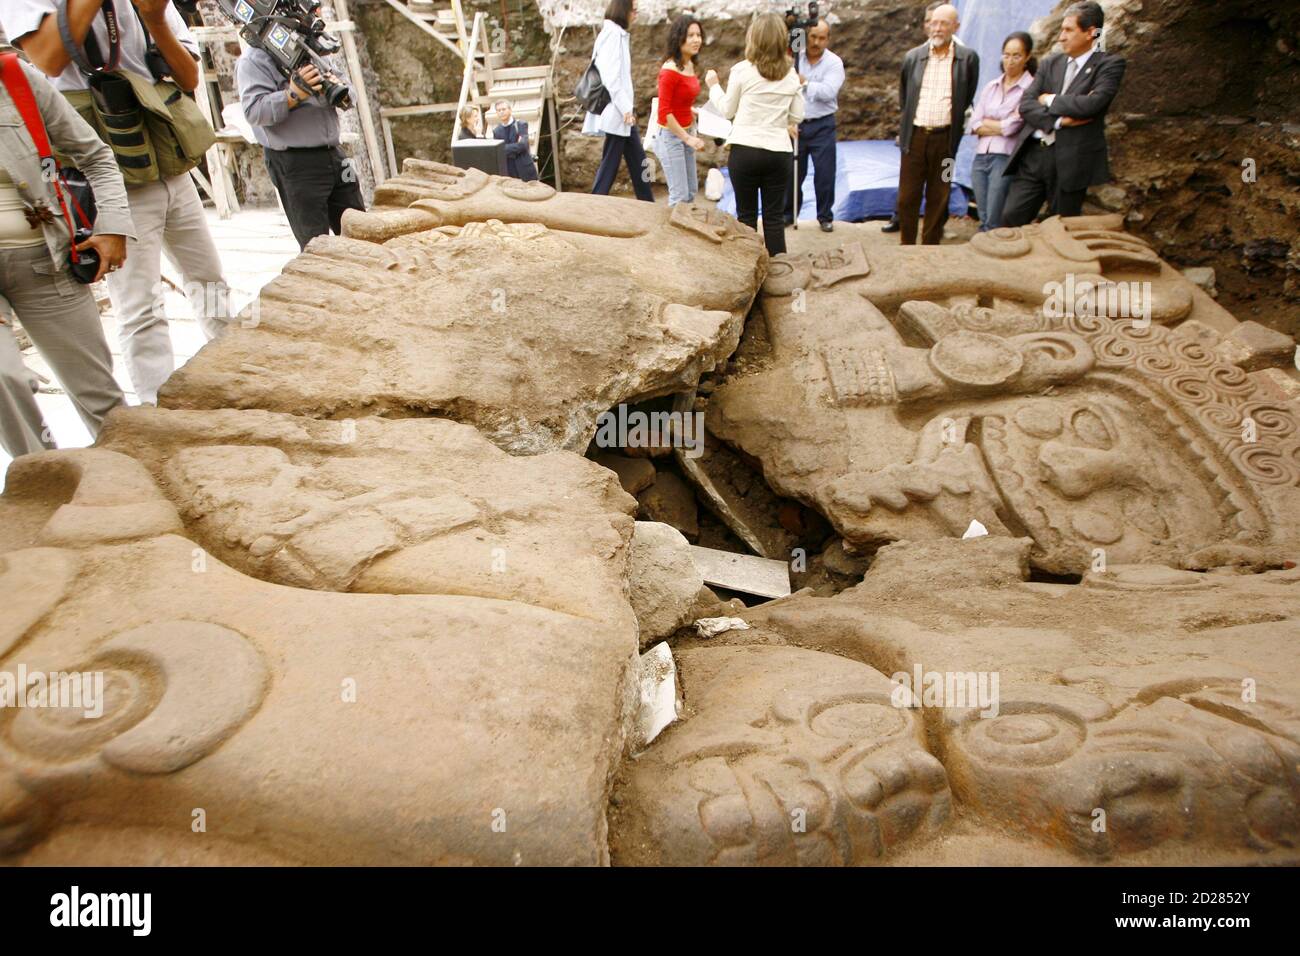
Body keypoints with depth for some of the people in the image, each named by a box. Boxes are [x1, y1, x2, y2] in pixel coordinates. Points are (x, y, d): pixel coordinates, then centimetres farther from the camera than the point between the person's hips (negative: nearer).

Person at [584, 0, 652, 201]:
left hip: (622, 110, 10)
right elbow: (611, 75, -19)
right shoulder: (612, 33, -12)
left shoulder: (619, 34, 17)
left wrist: (627, 108, 16)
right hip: (617, 111, -10)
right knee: (610, 163, -5)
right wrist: (625, 109, -21)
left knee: (638, 162, 9)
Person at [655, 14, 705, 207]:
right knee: (680, 195, -7)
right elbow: (664, 113, -19)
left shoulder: (690, 65, 6)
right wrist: (687, 138, -19)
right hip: (671, 135, -9)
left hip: (686, 133, 9)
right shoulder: (670, 70, -19)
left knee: (691, 190, 18)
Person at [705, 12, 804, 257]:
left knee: (746, 215, 6)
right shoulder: (791, 74, 5)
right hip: (779, 152, 3)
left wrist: (714, 85, 22)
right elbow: (797, 116, 9)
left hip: (745, 150, -2)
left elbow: (727, 110, 5)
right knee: (774, 216, 7)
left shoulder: (742, 70, -5)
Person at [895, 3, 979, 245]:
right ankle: (907, 245, 14)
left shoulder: (968, 58, 0)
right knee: (907, 196, 3)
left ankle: (930, 246, 14)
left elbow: (967, 98, 10)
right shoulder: (913, 57, 6)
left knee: (938, 197, 5)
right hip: (915, 136, 1)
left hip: (945, 138, -1)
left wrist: (954, 121, 12)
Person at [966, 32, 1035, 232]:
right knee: (984, 221, 8)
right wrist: (1001, 125, -4)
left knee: (994, 224, -7)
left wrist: (987, 123, 3)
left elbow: (1012, 127, -11)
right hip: (980, 157, 5)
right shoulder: (990, 86, 14)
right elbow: (973, 125, 7)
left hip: (1006, 158, -5)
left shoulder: (1031, 88, -3)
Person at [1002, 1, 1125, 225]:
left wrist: (1050, 100, -5)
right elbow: (1025, 104, 2)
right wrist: (1059, 120, -13)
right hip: (1033, 155, 4)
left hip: (1072, 161, -4)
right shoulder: (1051, 63, 13)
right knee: (1011, 218, -1)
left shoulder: (1110, 64, -1)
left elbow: (1093, 103, -17)